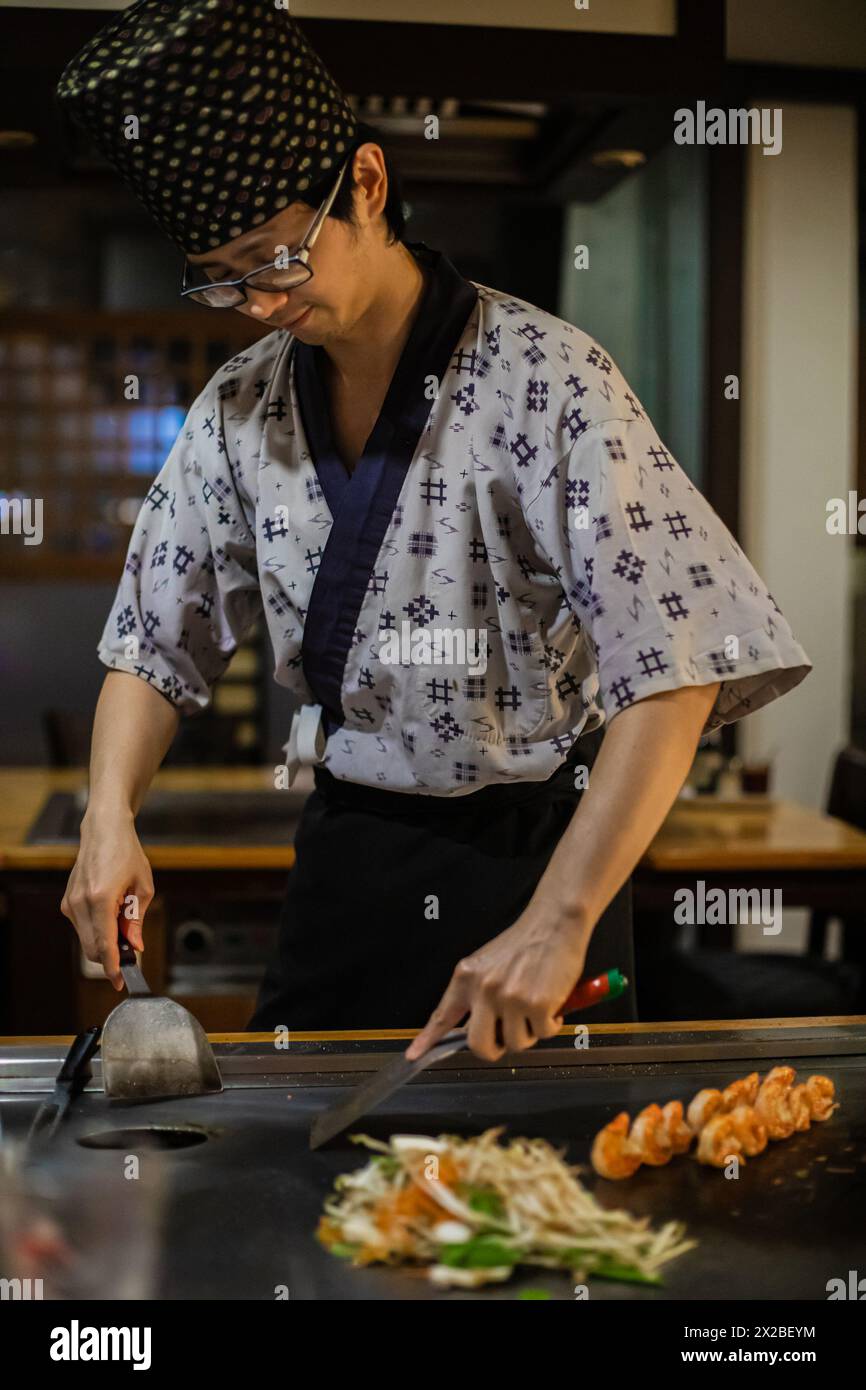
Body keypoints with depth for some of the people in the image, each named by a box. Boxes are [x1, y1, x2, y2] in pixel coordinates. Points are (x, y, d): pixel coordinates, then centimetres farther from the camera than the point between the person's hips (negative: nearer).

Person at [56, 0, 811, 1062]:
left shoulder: (547, 380, -18)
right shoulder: (241, 408, 0)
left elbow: (674, 673, -24)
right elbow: (155, 641, 8)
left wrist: (558, 922, -30)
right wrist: (109, 817, -10)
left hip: (532, 852, -4)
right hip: (345, 859, 5)